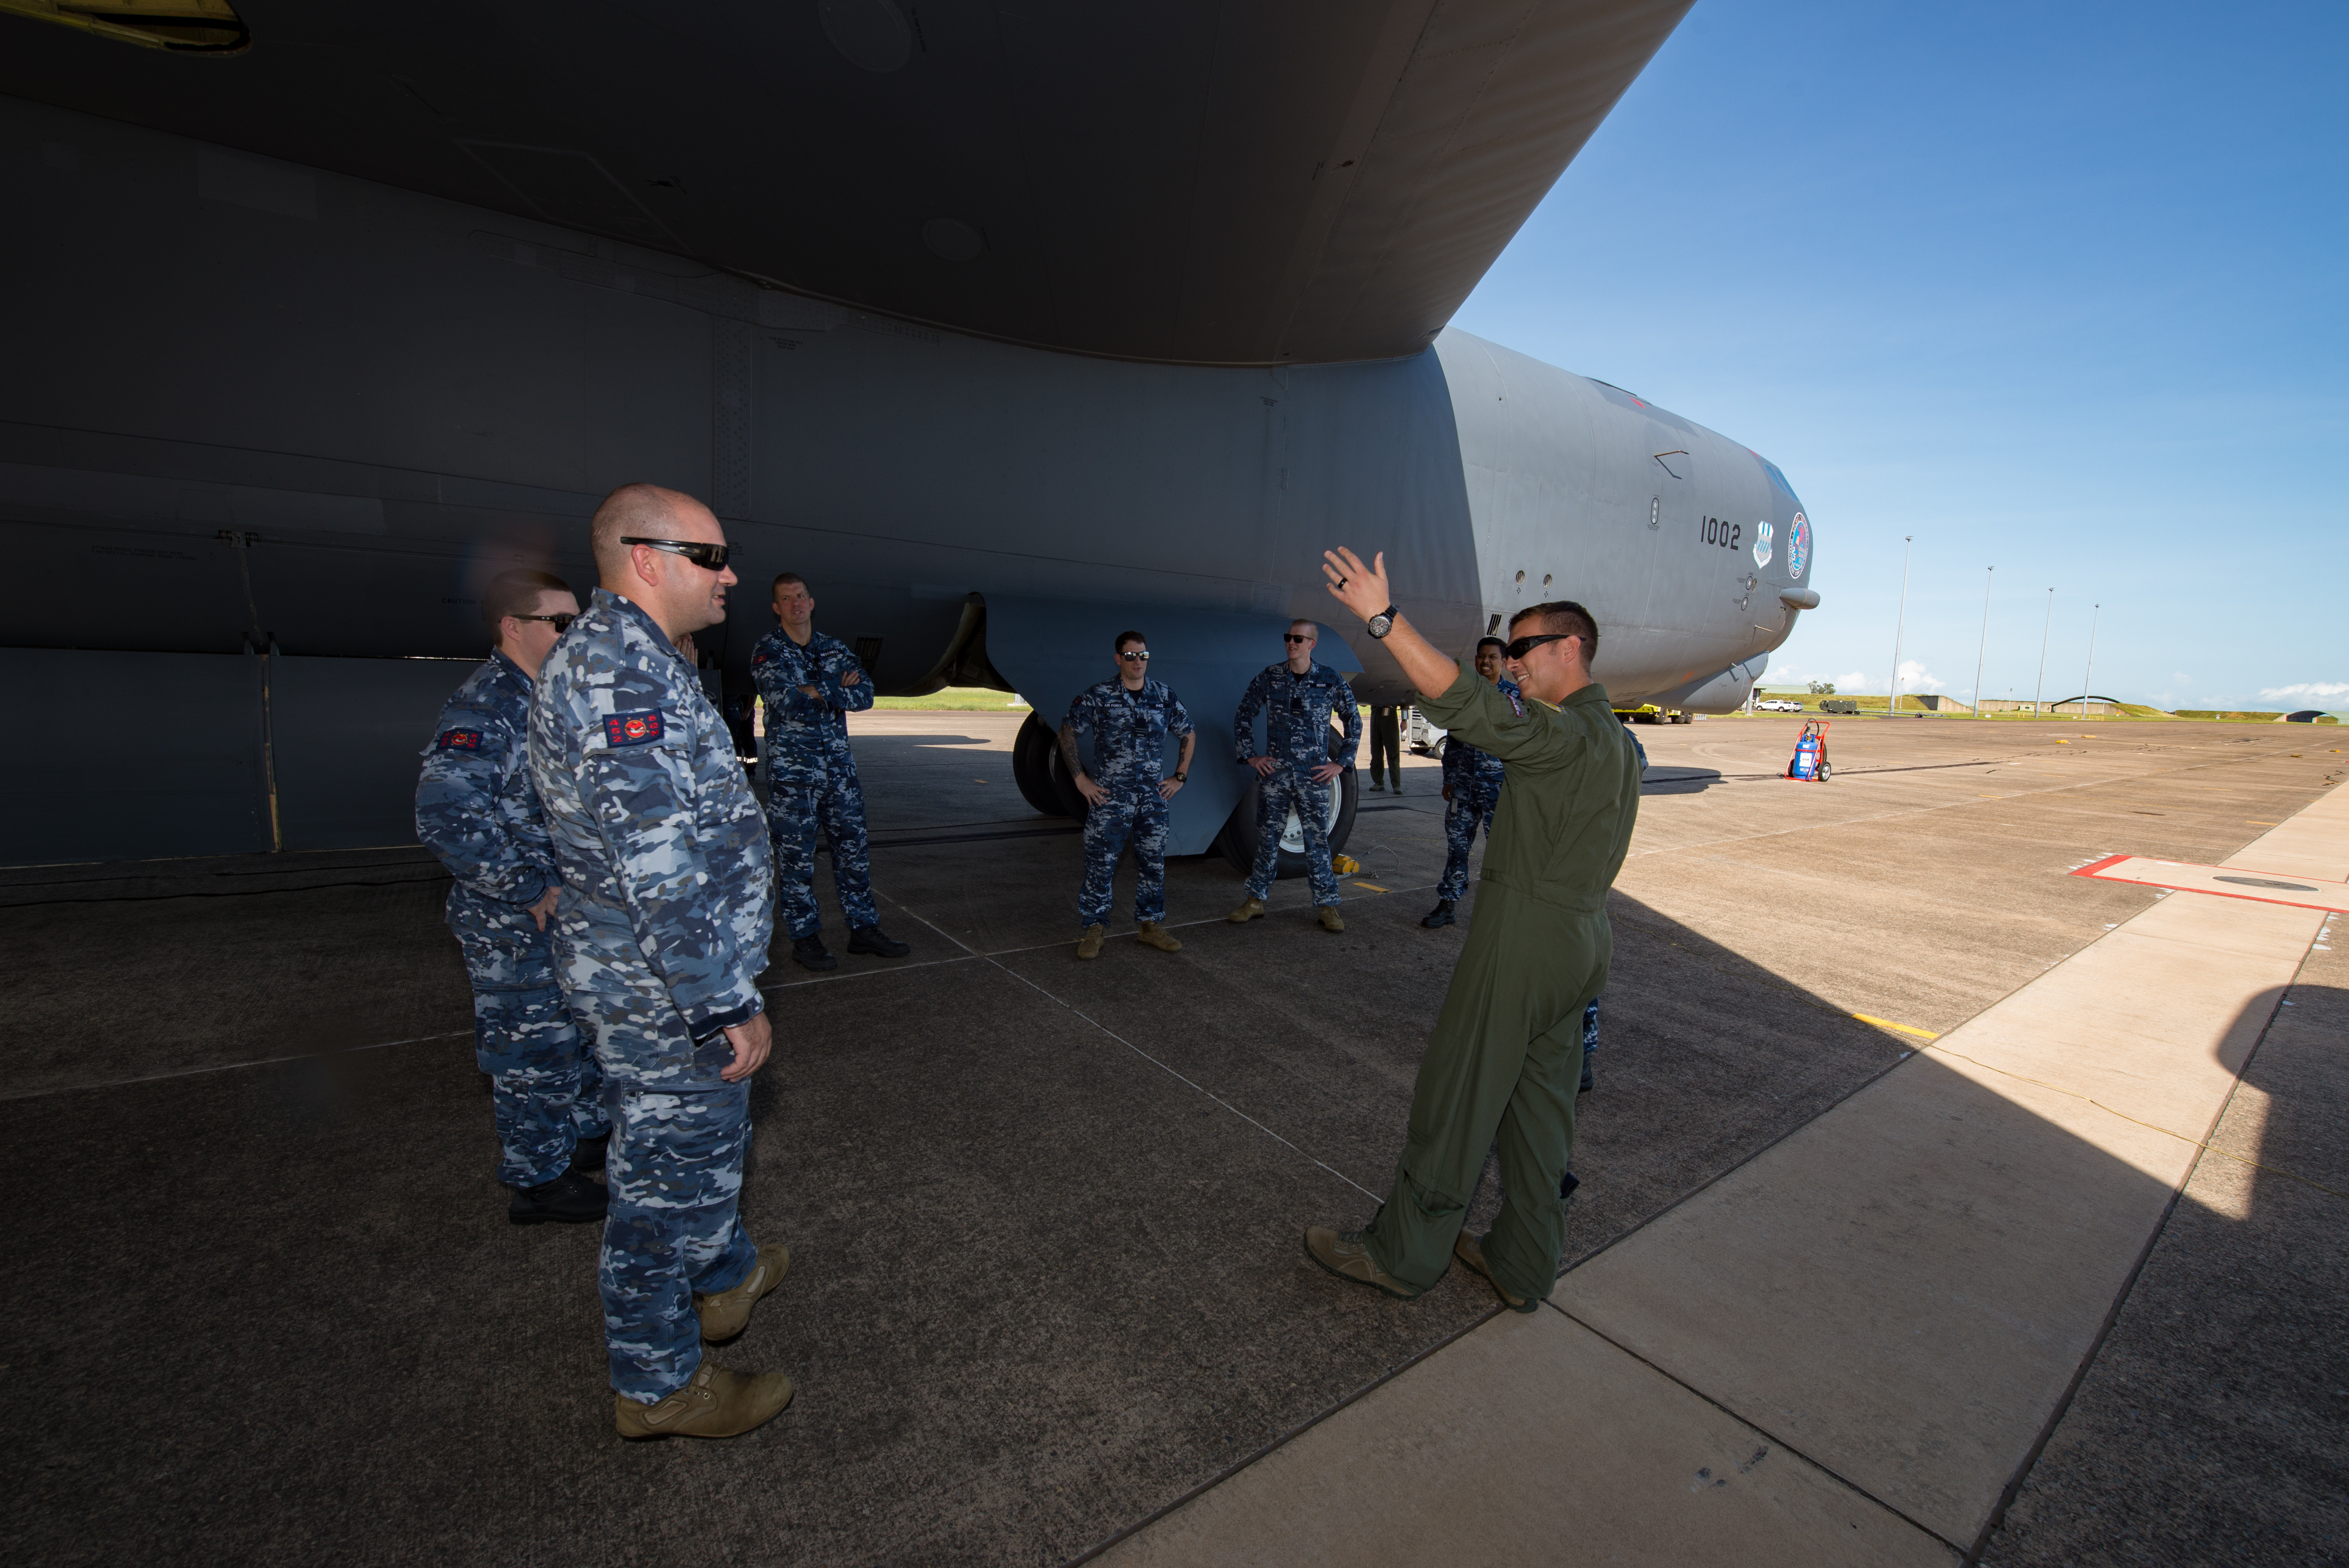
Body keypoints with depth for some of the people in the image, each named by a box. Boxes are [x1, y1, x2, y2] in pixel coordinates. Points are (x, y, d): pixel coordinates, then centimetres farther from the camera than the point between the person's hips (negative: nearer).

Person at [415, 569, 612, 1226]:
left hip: (578, 913, 9)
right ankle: (537, 1181, 24)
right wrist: (533, 890, -25)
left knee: (588, 1029, 22)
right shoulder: (481, 708, -20)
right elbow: (445, 819, -29)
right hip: (517, 929, -9)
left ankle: (591, 1131, 41)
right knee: (535, 1050, 6)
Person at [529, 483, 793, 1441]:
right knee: (672, 1170, 8)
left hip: (657, 972, 10)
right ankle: (659, 1382, 30)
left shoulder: (628, 658, 11)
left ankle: (725, 1275, 50)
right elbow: (659, 865, -30)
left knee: (709, 1137, 27)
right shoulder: (622, 663, -24)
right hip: (668, 987, -10)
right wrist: (728, 1004, -24)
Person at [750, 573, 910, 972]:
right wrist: (837, 690, -8)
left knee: (854, 847, 8)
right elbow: (785, 701, -18)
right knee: (796, 856, 2)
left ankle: (864, 928, 18)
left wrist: (815, 691, -13)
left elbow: (865, 695, -3)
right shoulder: (767, 651, -2)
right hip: (791, 769, -4)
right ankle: (805, 938, 14)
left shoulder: (835, 649, 11)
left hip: (839, 764, 5)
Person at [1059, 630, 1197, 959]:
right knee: (1101, 864, -1)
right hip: (1110, 796, -3)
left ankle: (1150, 926, 25)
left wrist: (1180, 777, 10)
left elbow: (1189, 736, 18)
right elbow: (1067, 733, 1)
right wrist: (1080, 778, -4)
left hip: (1154, 797, 4)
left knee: (1153, 864, 10)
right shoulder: (1097, 697, -3)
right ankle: (1093, 931, 12)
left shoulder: (1165, 697, 7)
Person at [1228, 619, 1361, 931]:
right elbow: (1243, 715, 11)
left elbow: (1354, 722, 8)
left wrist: (1341, 763, 3)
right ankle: (1255, 900, 19)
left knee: (1317, 840, 2)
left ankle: (1327, 905, 12)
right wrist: (1250, 756, 4)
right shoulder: (1269, 677, 3)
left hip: (1314, 775, -1)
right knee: (1267, 836, 8)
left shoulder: (1330, 680, 0)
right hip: (1275, 772, 2)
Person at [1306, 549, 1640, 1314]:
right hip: (1578, 939, 10)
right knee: (1541, 1104, 16)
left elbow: (1468, 706, -35)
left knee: (1454, 1101, 3)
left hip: (1524, 941, -10)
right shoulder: (1613, 739, 14)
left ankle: (1403, 1253, 18)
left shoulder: (1566, 733, -19)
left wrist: (1385, 618, -38)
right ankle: (1524, 1263, 30)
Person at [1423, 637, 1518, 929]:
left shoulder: (1516, 695, -1)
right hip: (1463, 787, 4)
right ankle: (1446, 905, 16)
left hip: (1499, 787, -4)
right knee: (1456, 845, 8)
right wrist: (1449, 779, 12)